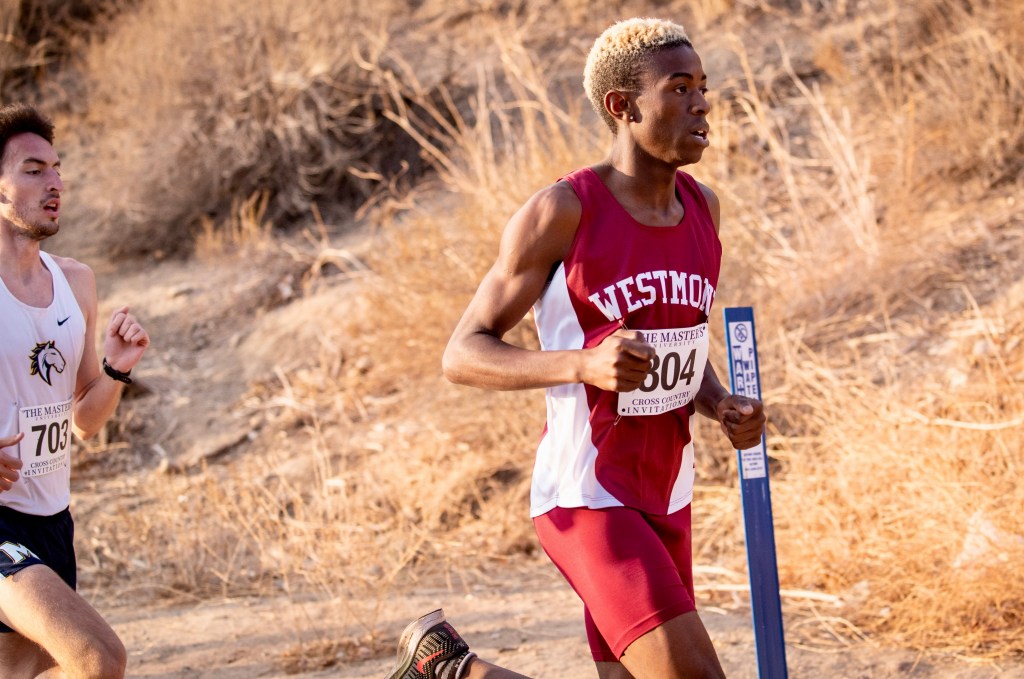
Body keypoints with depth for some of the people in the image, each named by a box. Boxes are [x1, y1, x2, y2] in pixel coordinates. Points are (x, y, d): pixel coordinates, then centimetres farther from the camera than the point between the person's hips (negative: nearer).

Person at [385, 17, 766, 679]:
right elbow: (463, 354, -12)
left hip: (665, 499, 8)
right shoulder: (560, 213, -14)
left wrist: (721, 404, 0)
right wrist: (585, 362, -28)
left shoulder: (702, 207, 7)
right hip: (585, 499, -8)